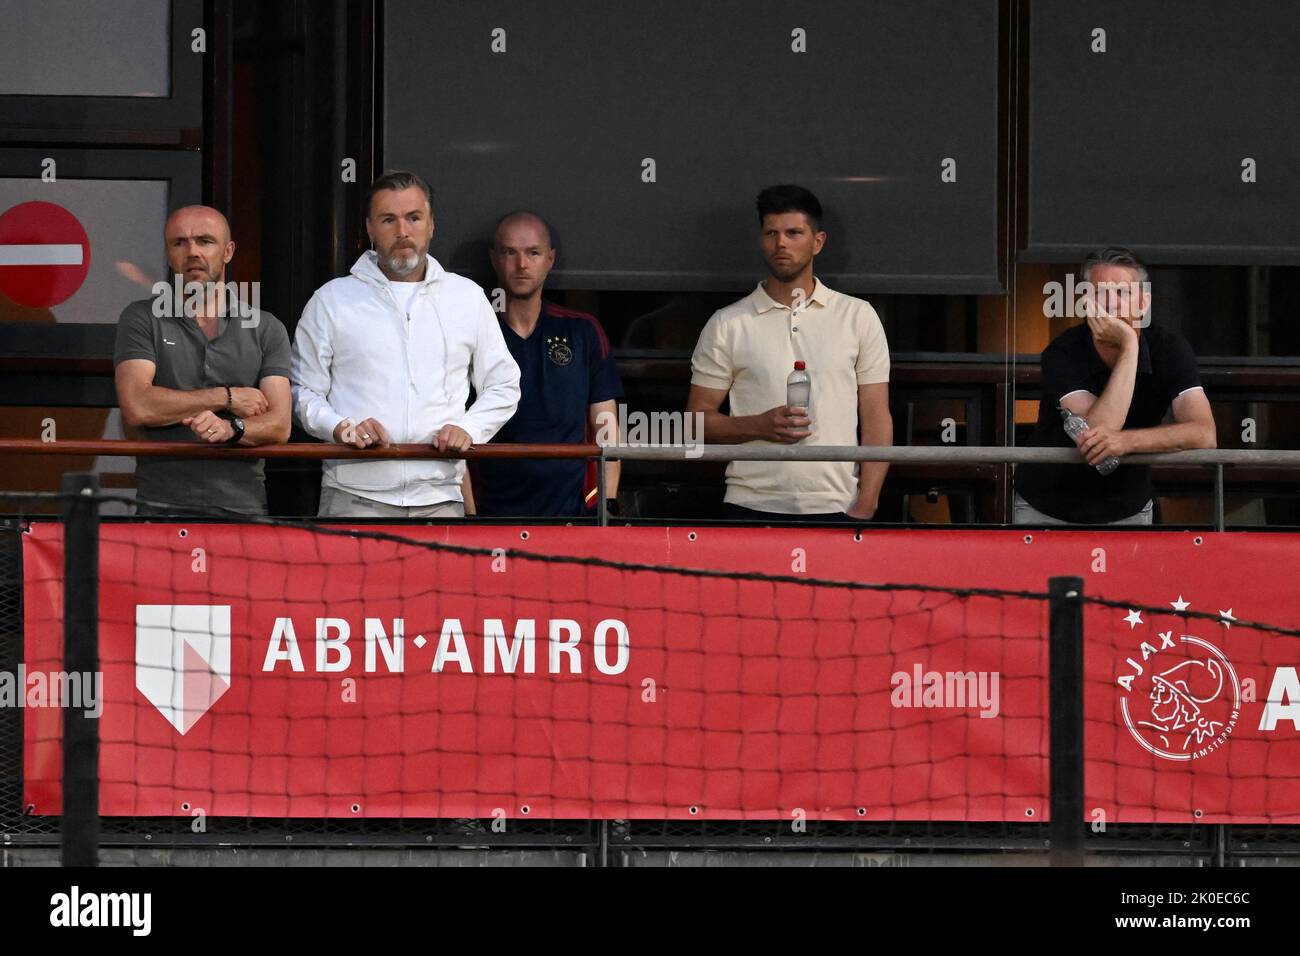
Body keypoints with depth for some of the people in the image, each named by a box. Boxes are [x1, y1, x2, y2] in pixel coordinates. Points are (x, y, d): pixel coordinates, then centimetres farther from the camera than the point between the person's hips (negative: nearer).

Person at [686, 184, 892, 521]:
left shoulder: (858, 316, 9)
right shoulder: (727, 325, 8)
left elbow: (876, 418, 6)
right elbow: (698, 419, 7)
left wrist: (864, 507, -5)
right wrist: (759, 426, -11)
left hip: (835, 508, 0)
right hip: (750, 509, 0)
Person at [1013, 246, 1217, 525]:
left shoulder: (1169, 348, -11)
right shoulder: (1062, 353, -19)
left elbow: (1204, 434, -22)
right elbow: (1100, 429, -33)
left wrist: (1126, 441, -35)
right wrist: (1129, 346, -32)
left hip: (1127, 510, 1)